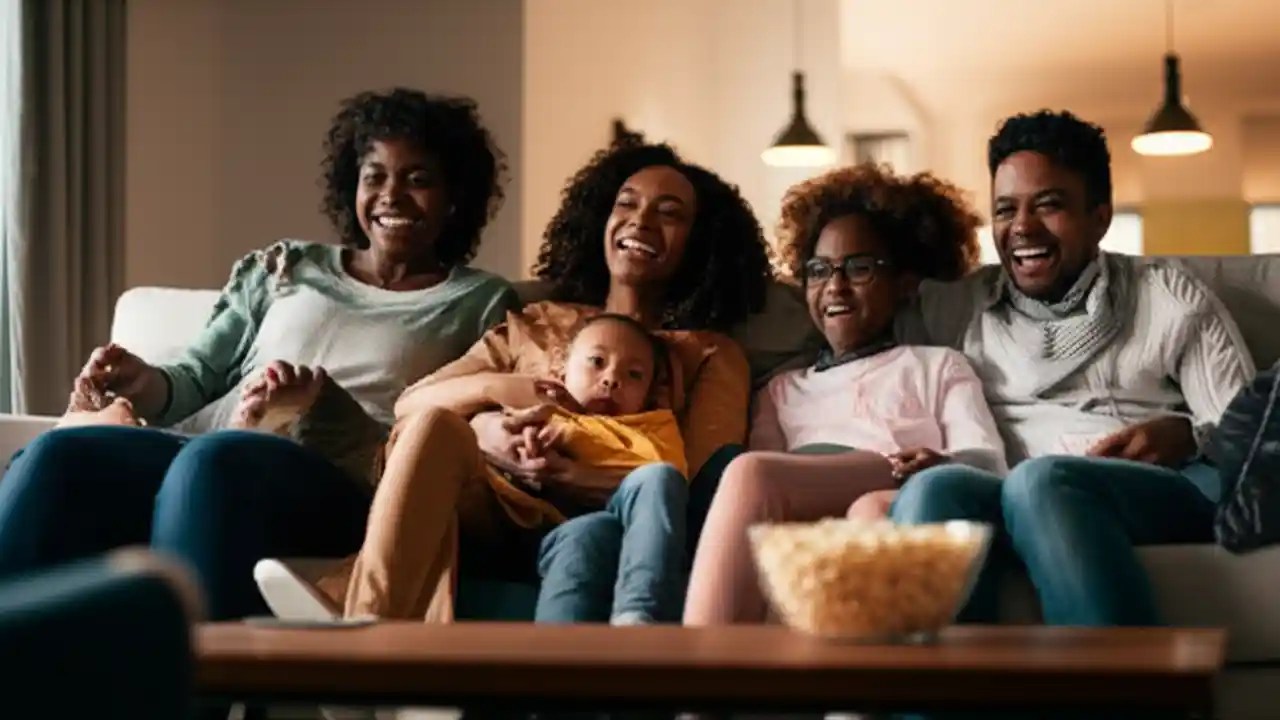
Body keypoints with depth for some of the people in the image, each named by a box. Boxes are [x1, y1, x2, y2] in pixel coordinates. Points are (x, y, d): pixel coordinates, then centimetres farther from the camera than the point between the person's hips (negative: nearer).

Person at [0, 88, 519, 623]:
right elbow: (201, 376, 21)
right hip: (209, 451, 4)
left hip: (344, 482, -4)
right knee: (62, 452, -28)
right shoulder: (283, 270, 27)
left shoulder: (481, 303, 16)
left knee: (214, 460, -39)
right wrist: (145, 383, -3)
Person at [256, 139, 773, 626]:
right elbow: (410, 404, 17)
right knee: (435, 422, -31)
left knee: (658, 481, -37)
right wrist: (493, 387, -7)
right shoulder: (535, 326, 30)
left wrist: (569, 476, -15)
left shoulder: (713, 355, 22)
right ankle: (368, 624, -55)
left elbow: (697, 480, 2)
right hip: (495, 519, 2)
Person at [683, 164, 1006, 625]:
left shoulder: (939, 367, 27)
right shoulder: (782, 389, 35)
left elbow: (989, 461, 8)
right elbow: (767, 481, 16)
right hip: (801, 525, 3)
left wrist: (943, 467, -17)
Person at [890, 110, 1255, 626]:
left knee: (1042, 481, -37)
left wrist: (1186, 437, -10)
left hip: (1165, 498, -1)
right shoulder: (952, 308, 26)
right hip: (1013, 504, 2)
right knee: (935, 489, -35)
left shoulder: (1168, 297, 20)